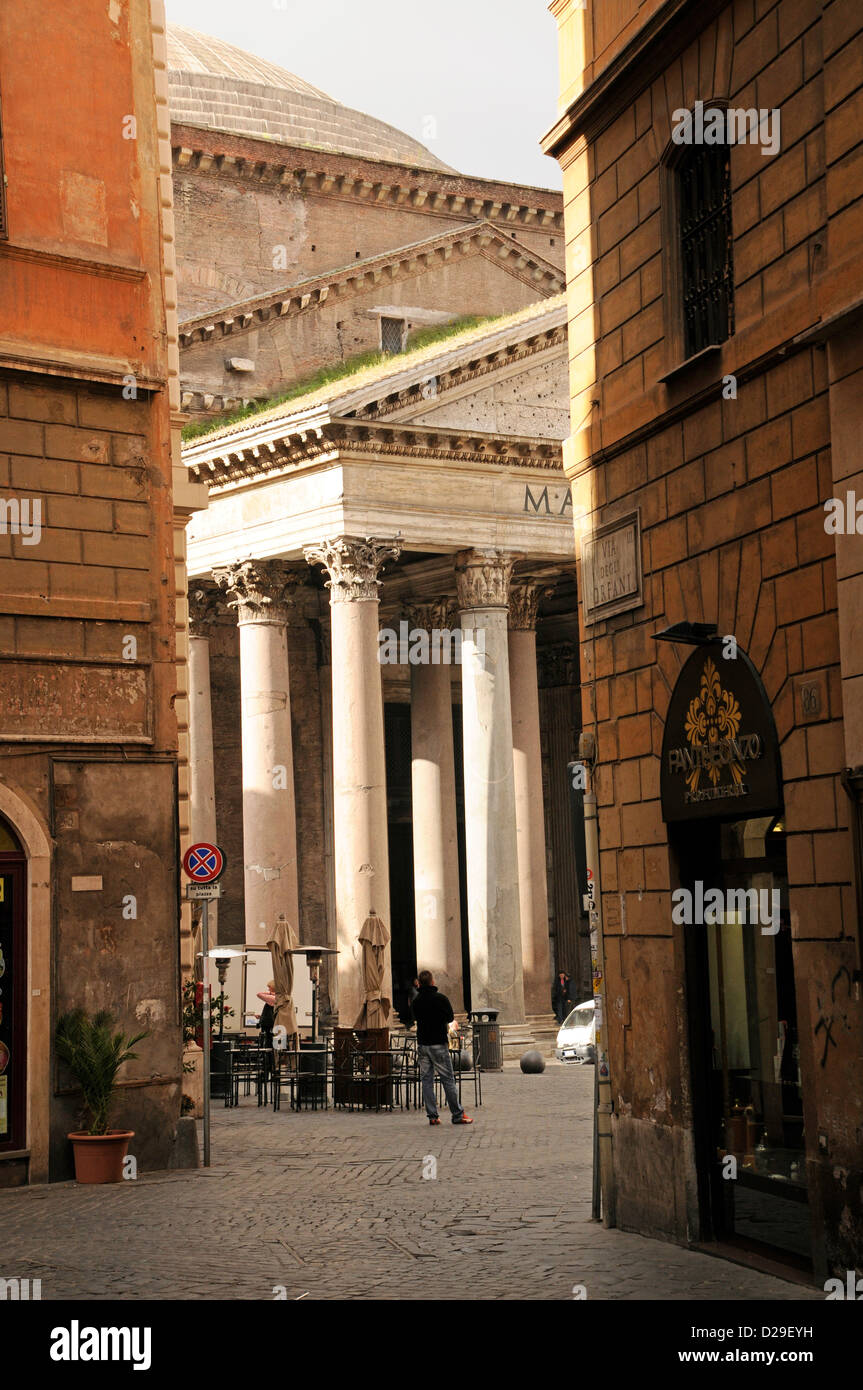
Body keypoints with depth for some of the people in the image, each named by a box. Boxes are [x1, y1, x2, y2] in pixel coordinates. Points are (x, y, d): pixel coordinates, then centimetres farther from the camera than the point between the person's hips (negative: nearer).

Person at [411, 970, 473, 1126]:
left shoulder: (416, 1002, 1)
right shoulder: (441, 999, -11)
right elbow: (450, 1018, -1)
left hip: (422, 1044, 4)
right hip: (438, 1043, -4)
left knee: (427, 1080, 7)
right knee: (448, 1079, 1)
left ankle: (432, 1116, 5)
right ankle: (457, 1115, 3)